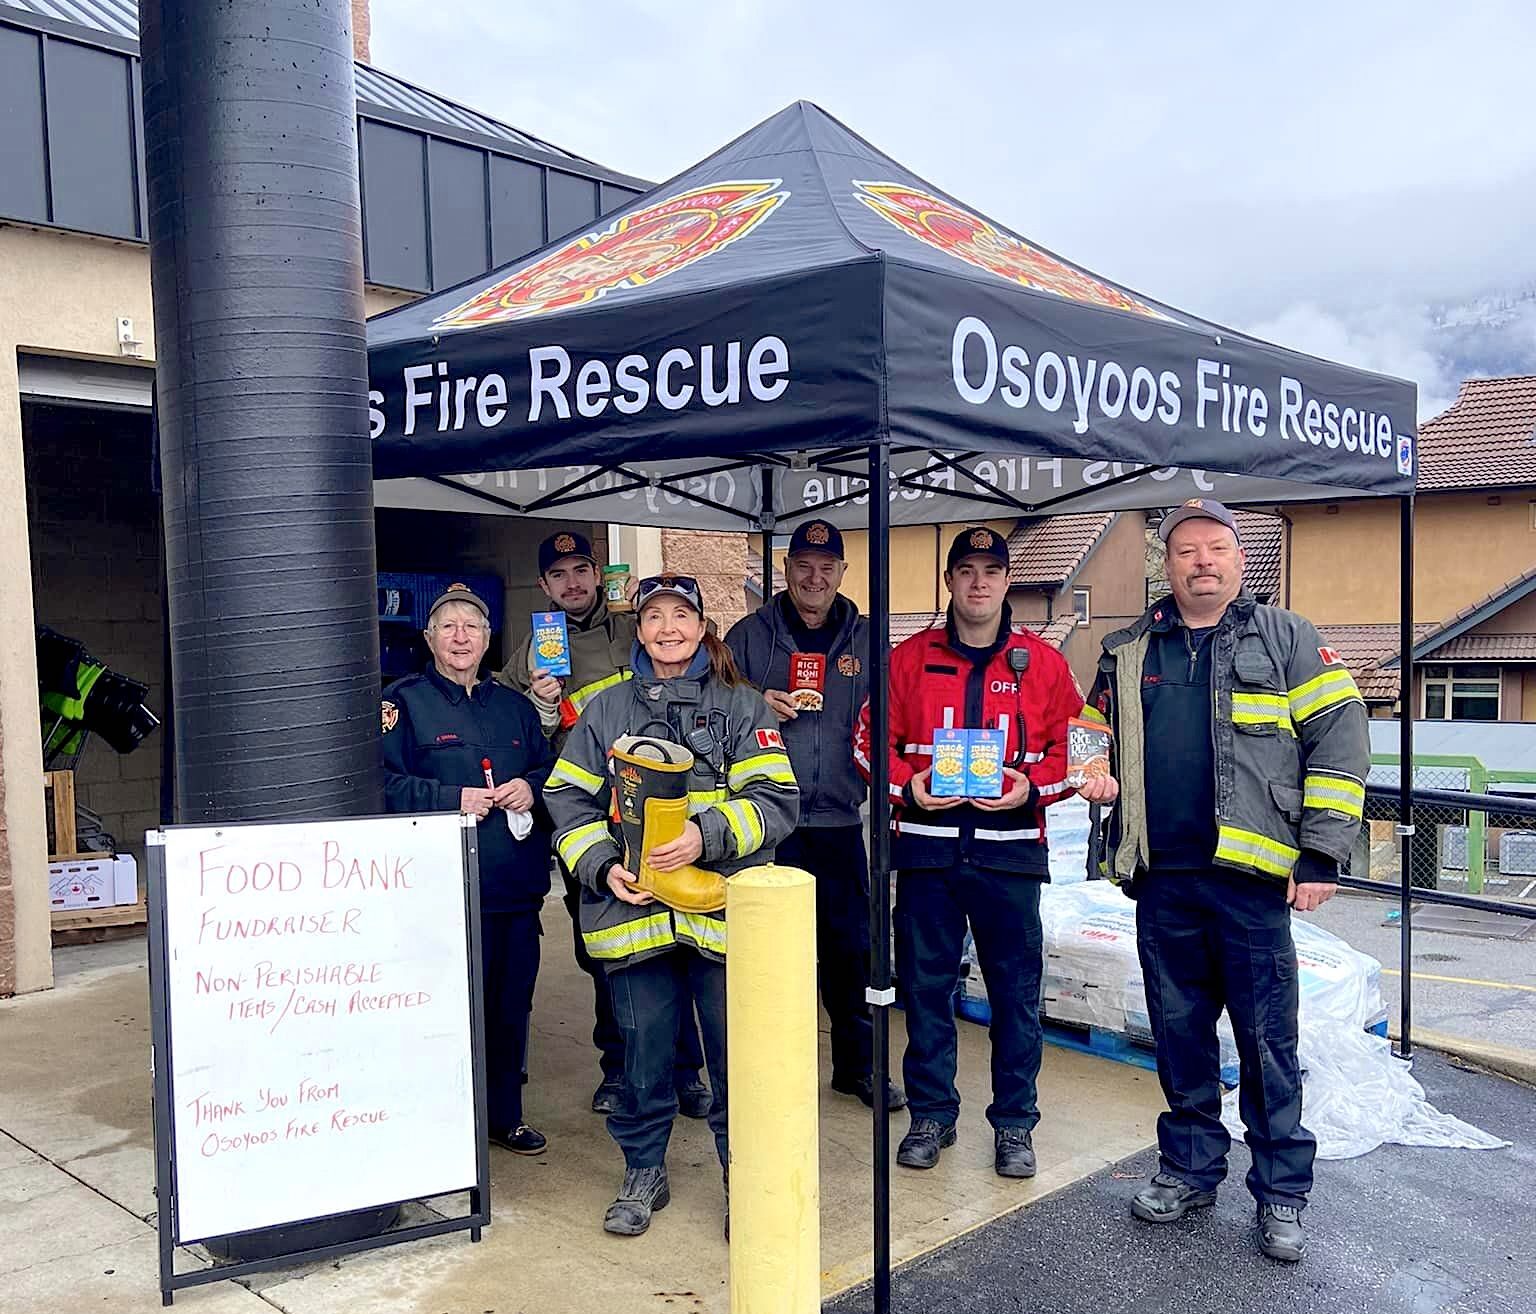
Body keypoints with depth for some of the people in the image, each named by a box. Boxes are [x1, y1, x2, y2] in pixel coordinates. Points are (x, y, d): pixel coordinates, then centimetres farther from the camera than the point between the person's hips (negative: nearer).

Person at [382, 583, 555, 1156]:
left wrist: (531, 786, -2)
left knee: (511, 1007, 12)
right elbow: (385, 784, -8)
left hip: (518, 887, 5)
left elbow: (553, 767, 19)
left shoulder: (514, 706, 17)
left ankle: (505, 1116, 27)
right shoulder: (403, 702, 1)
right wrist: (453, 800, -16)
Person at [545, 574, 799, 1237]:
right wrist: (603, 866, -7)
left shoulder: (743, 707, 3)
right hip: (633, 907, 2)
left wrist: (707, 833, -20)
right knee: (643, 1052, 12)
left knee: (737, 1056, 5)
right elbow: (568, 800, 9)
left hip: (724, 908, -1)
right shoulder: (605, 710, 10)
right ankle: (643, 1172, 32)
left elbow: (776, 801, -5)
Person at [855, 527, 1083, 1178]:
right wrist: (906, 785, -9)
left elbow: (1073, 747, 6)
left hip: (1009, 847, 0)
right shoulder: (909, 659, 6)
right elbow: (871, 739, 8)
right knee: (925, 983, 8)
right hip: (925, 847, 1)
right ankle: (931, 1114, 24)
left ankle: (1014, 1123, 21)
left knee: (1016, 988, 5)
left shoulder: (1043, 663, 5)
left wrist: (1033, 788, -11)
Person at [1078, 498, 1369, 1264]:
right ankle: (1190, 1168, 28)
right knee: (1179, 1031, 13)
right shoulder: (1127, 654, 13)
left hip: (1252, 875, -3)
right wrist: (1097, 778, 1)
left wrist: (1322, 852, -8)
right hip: (1162, 880, 4)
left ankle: (1281, 1191, 17)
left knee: (1267, 1037, 3)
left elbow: (1339, 741, -3)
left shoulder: (1286, 640, 2)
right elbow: (1096, 740, 24)